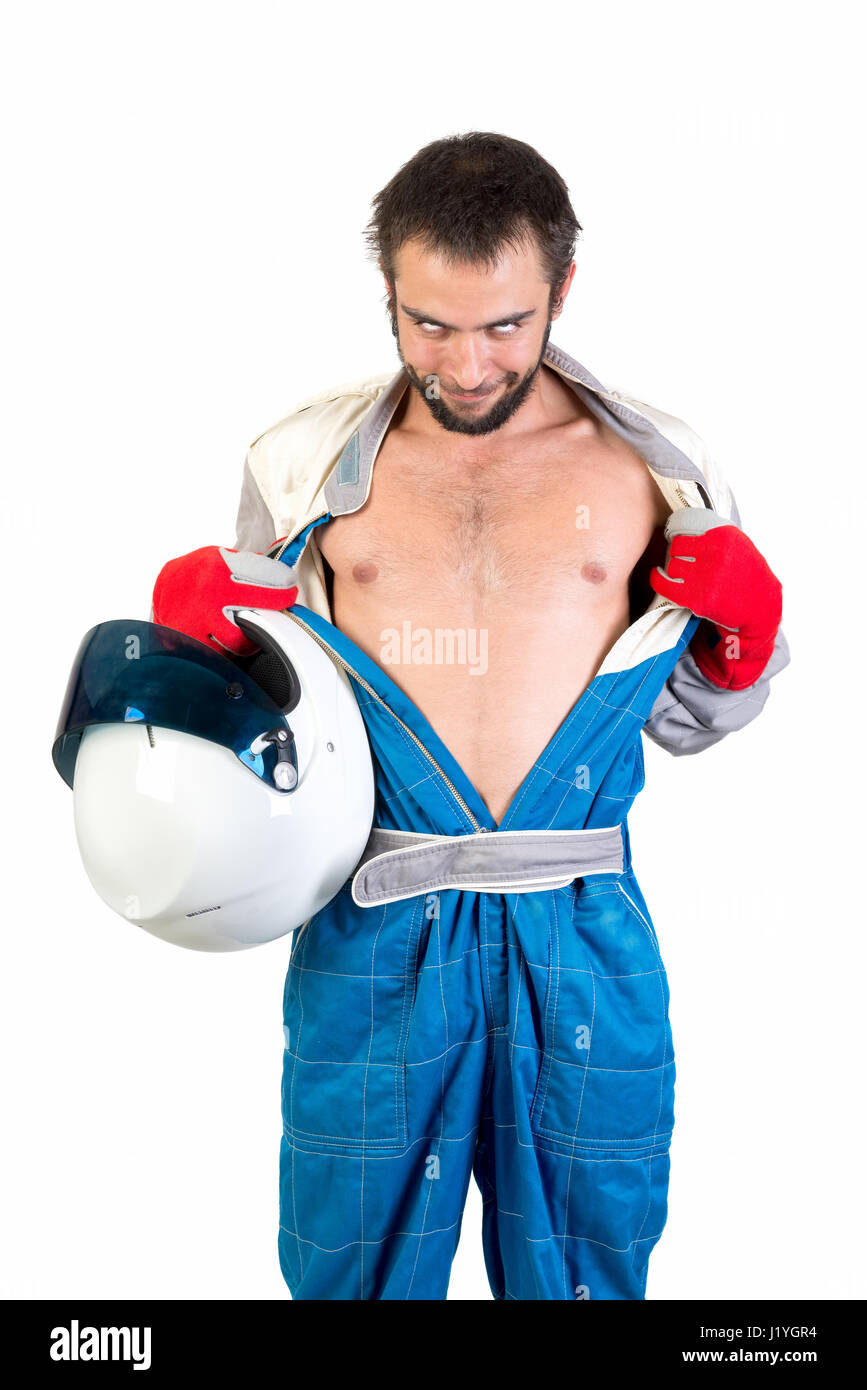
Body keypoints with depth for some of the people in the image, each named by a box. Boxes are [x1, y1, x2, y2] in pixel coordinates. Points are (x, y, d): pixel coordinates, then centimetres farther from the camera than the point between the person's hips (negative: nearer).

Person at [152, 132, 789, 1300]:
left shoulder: (653, 467, 4)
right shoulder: (304, 462, 3)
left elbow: (684, 722, 13)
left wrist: (745, 637, -6)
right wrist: (194, 636, -5)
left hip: (582, 939, 1)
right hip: (375, 937, 0)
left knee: (585, 1268, 16)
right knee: (351, 1264, 14)